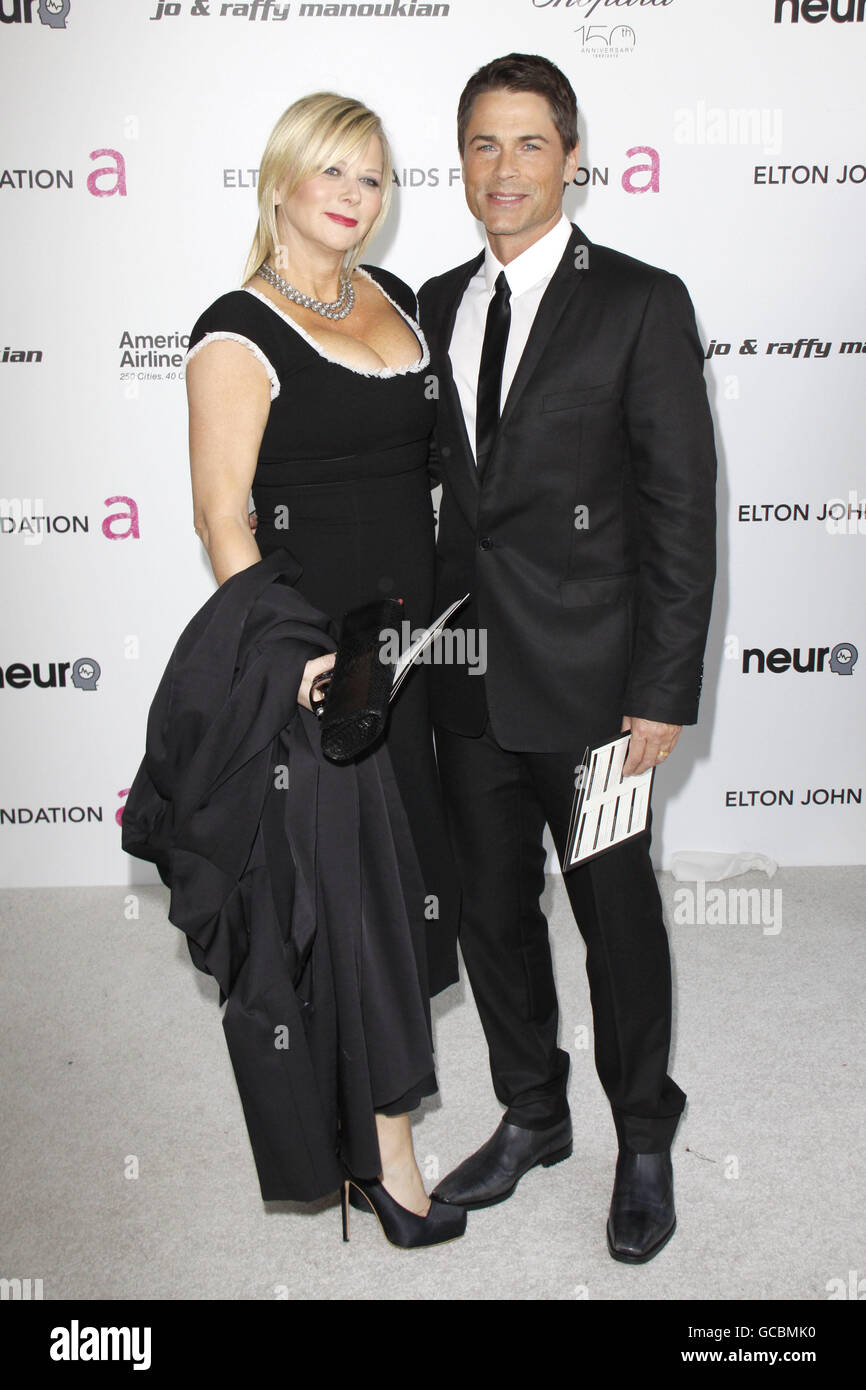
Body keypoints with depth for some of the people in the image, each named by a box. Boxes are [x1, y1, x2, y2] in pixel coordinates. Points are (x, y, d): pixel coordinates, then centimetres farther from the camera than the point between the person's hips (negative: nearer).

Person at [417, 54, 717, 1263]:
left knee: (618, 916, 8)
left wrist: (666, 690, -13)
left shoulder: (641, 303, -5)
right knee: (491, 910, 15)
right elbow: (437, 480, 13)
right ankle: (532, 1116, 36)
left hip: (589, 679, -5)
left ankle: (644, 1142, 30)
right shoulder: (436, 307, 11)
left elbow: (682, 507, -8)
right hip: (469, 681, 5)